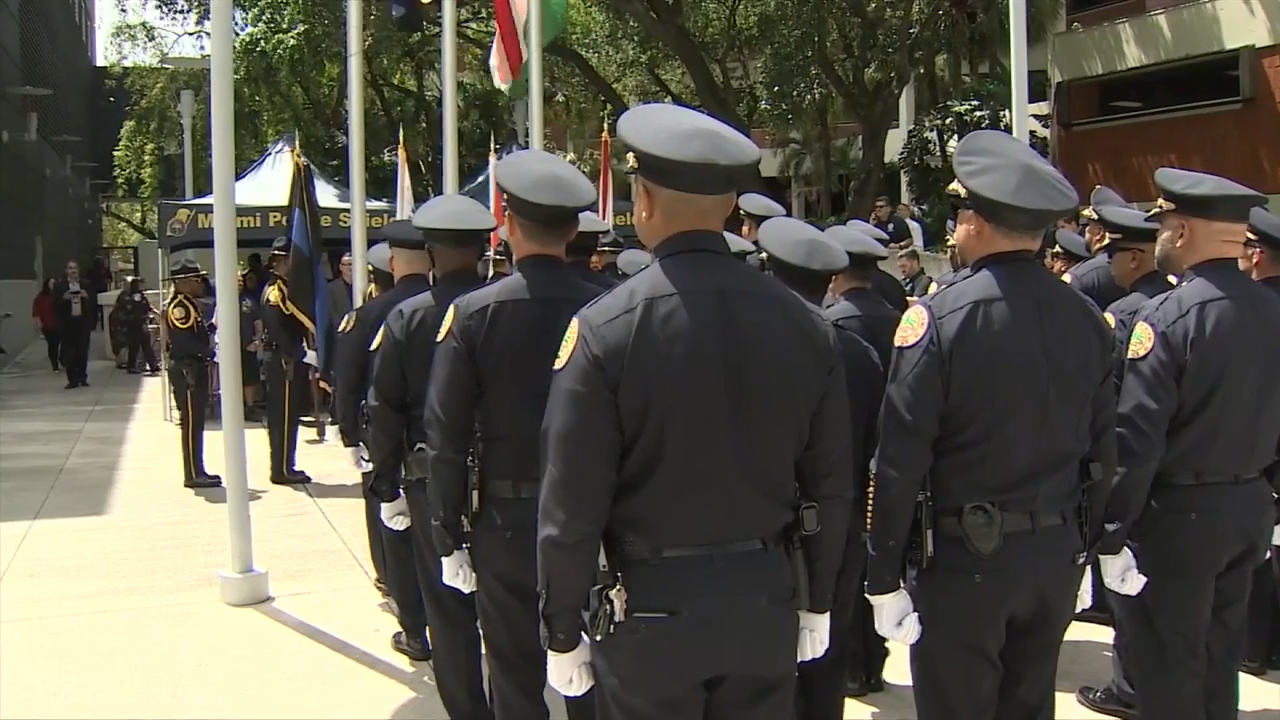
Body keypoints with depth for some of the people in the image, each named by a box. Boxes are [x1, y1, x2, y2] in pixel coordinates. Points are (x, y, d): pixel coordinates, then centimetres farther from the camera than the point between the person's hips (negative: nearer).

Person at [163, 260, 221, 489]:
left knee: (196, 422, 13)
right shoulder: (179, 306, -15)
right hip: (186, 370, -10)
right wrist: (210, 351, -18)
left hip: (196, 369, 10)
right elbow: (183, 342, -23)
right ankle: (193, 474, -2)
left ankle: (197, 471, 19)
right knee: (191, 423, -6)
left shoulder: (190, 304, 17)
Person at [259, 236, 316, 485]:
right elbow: (277, 331, -23)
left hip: (288, 360, 10)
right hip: (284, 361, -10)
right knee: (284, 416, -6)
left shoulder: (284, 288, 17)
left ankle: (283, 467, 18)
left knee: (284, 416, 13)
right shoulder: (276, 290, -14)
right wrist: (304, 354, -25)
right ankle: (282, 470, -2)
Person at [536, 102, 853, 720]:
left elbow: (572, 502, -13)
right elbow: (831, 482, 4)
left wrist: (563, 631, -1)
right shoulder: (805, 323, -3)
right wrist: (817, 599, 17)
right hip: (766, 603, 4)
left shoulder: (605, 328, -15)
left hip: (651, 607, -3)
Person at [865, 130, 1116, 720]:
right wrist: (1084, 542, 17)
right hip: (1057, 555, 6)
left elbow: (900, 459, -17)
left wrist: (884, 576, -9)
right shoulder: (1087, 318, -1)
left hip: (965, 559, -5)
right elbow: (1104, 449, 5)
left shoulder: (939, 317, -17)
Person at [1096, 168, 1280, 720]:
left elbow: (1136, 438, -21)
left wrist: (1111, 534, -14)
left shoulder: (1165, 317, -19)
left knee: (1169, 674, 6)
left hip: (1177, 514, -7)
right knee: (1219, 658, 21)